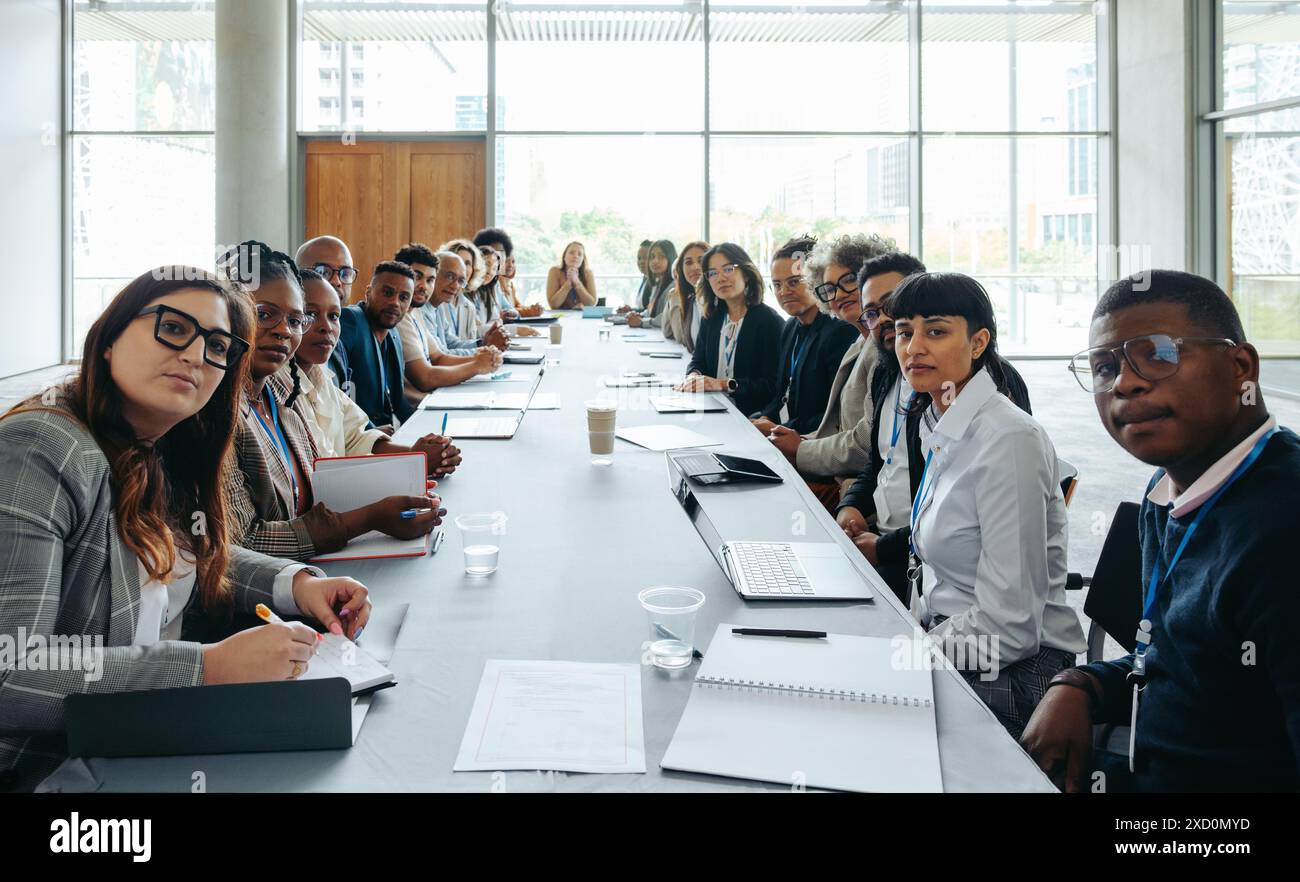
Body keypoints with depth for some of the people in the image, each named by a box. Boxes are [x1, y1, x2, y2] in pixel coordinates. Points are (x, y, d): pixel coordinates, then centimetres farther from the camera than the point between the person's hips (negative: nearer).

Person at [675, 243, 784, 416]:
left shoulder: (768, 320, -7)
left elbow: (772, 384, -13)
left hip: (751, 415, -6)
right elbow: (698, 360, 16)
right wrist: (694, 376, -8)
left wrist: (722, 384, -21)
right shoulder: (710, 317, 12)